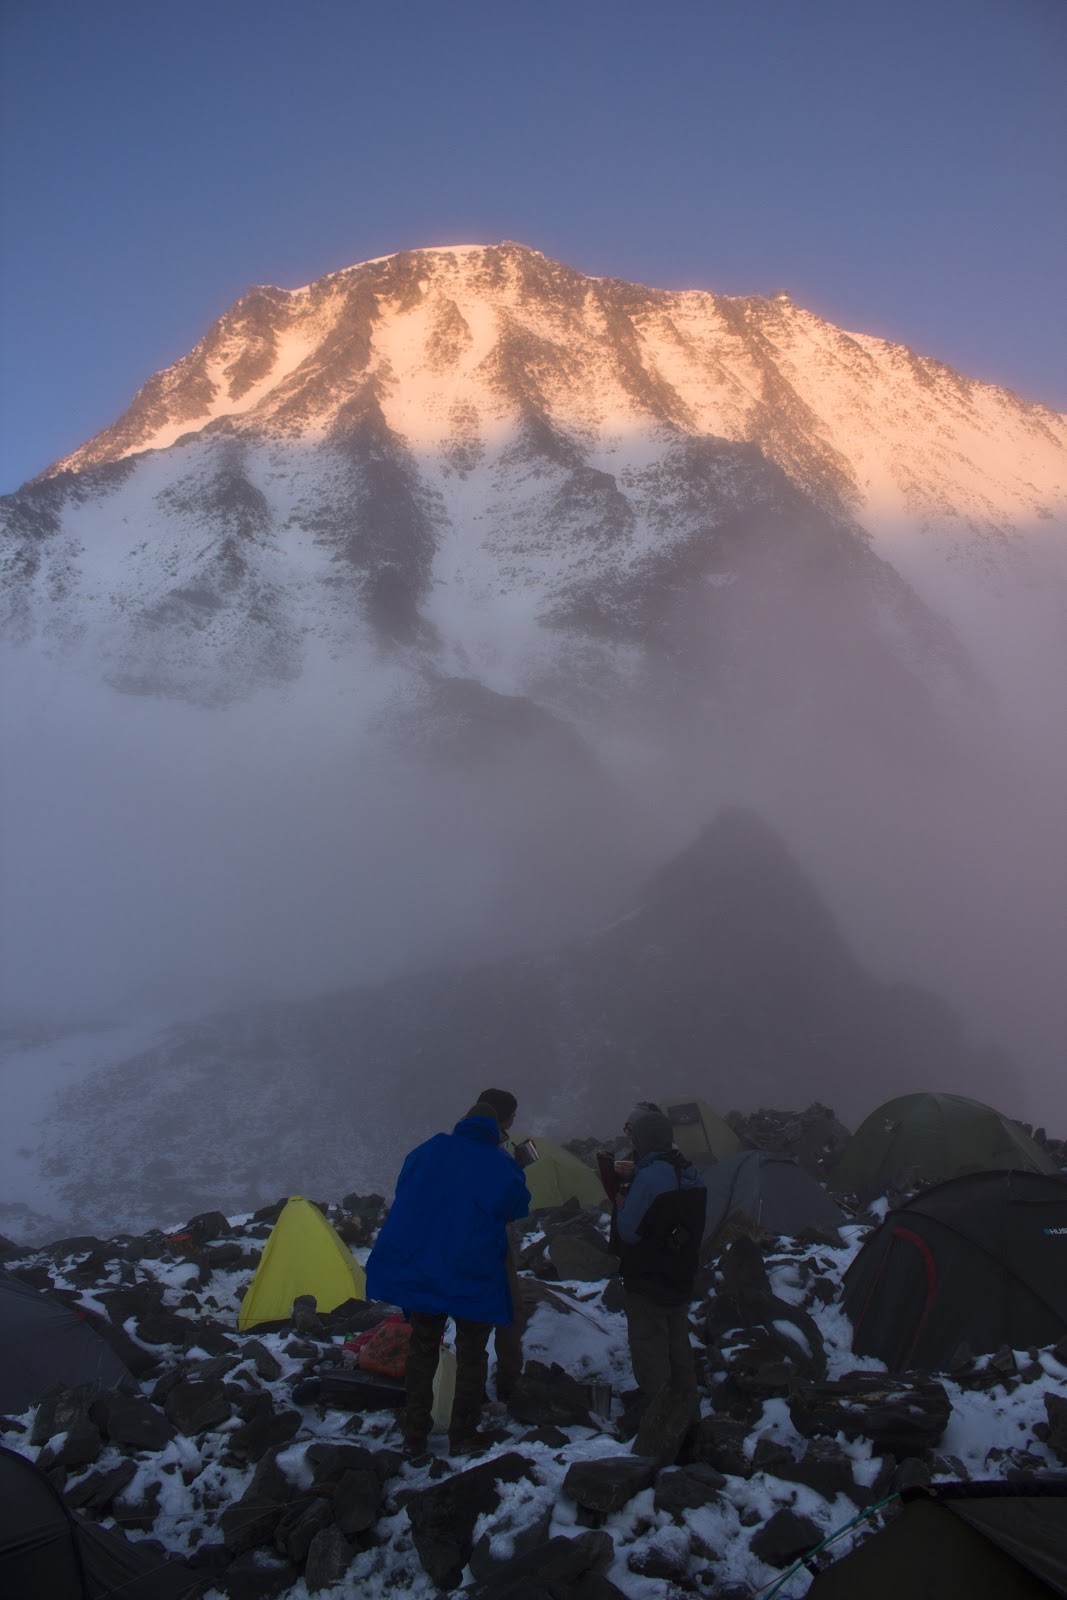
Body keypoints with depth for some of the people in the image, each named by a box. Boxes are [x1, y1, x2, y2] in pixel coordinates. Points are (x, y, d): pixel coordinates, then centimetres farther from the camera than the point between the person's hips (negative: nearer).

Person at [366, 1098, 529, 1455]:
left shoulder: (429, 1151, 3)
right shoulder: (502, 1165, -3)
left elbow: (403, 1196, 11)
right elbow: (516, 1212, 3)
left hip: (420, 1269, 2)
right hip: (476, 1277, -2)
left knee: (422, 1349, 15)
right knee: (471, 1354, 12)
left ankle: (415, 1436, 19)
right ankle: (463, 1436, 14)